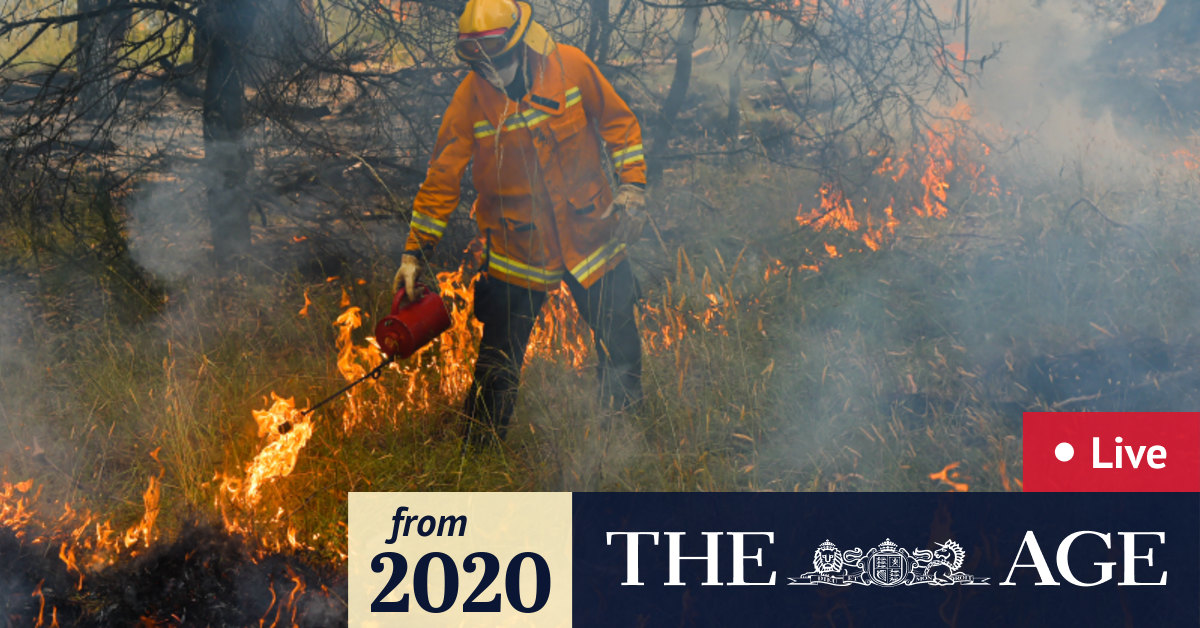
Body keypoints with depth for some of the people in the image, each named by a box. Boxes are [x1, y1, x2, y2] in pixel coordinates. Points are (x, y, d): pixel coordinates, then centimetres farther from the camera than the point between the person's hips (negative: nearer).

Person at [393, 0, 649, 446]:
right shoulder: (470, 98, -14)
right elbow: (442, 179, -9)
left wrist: (631, 187, -6)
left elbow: (618, 122, 2)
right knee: (499, 362, 3)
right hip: (517, 250, -1)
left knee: (620, 343, 12)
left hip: (590, 235, 2)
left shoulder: (570, 66, -12)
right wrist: (415, 252, -9)